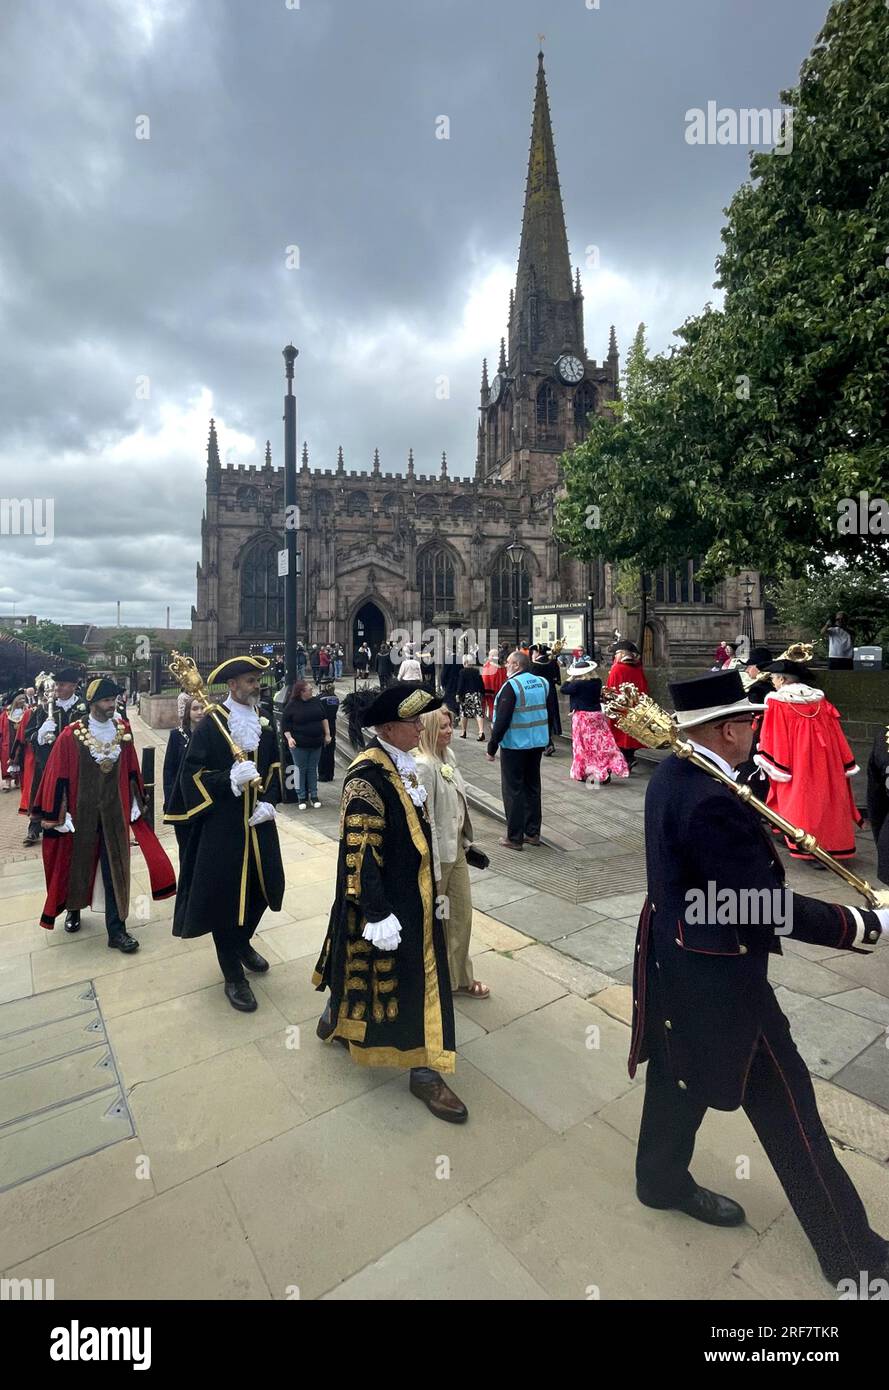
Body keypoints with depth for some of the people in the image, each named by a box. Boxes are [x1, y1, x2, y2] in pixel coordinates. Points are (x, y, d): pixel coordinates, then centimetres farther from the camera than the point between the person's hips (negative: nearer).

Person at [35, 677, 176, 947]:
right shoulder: (71, 735, -12)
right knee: (78, 863, 16)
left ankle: (116, 930, 11)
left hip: (115, 812, 2)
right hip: (81, 813, -2)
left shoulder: (123, 729, -2)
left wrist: (135, 803, 9)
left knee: (116, 871, 3)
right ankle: (73, 909, 43)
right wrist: (53, 814, -6)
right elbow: (59, 776, -7)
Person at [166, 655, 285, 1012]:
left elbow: (275, 768, 10)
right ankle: (233, 975, 21)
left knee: (259, 886, 15)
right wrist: (230, 779, -25)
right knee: (224, 894, 4)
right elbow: (192, 772, -10)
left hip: (258, 822, 5)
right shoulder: (210, 724, -9)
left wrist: (268, 802, -6)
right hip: (222, 824, -5)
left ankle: (242, 942, 44)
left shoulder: (264, 724, 6)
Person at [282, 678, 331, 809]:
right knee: (301, 770, 4)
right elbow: (285, 724, -5)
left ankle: (314, 795, 20)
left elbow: (324, 718, 11)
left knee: (313, 769, 11)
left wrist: (327, 734, 7)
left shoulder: (316, 701, 3)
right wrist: (289, 738, -17)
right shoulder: (291, 705, -9)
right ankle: (301, 797, 15)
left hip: (316, 743, 4)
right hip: (299, 744, -3)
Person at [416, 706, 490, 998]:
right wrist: (433, 869, -20)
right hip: (437, 852, -8)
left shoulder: (449, 755, 3)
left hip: (456, 848, 8)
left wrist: (467, 843, 14)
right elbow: (425, 820, -23)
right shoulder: (423, 766, -23)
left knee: (462, 913, 17)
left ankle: (459, 977, 35)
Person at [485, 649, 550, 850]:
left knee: (513, 789, 2)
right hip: (538, 743, 7)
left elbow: (502, 720, -18)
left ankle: (514, 837, 7)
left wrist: (492, 747, -13)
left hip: (515, 744, -7)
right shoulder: (542, 683, 6)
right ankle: (533, 833, 23)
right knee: (532, 786, 15)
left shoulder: (511, 685, -16)